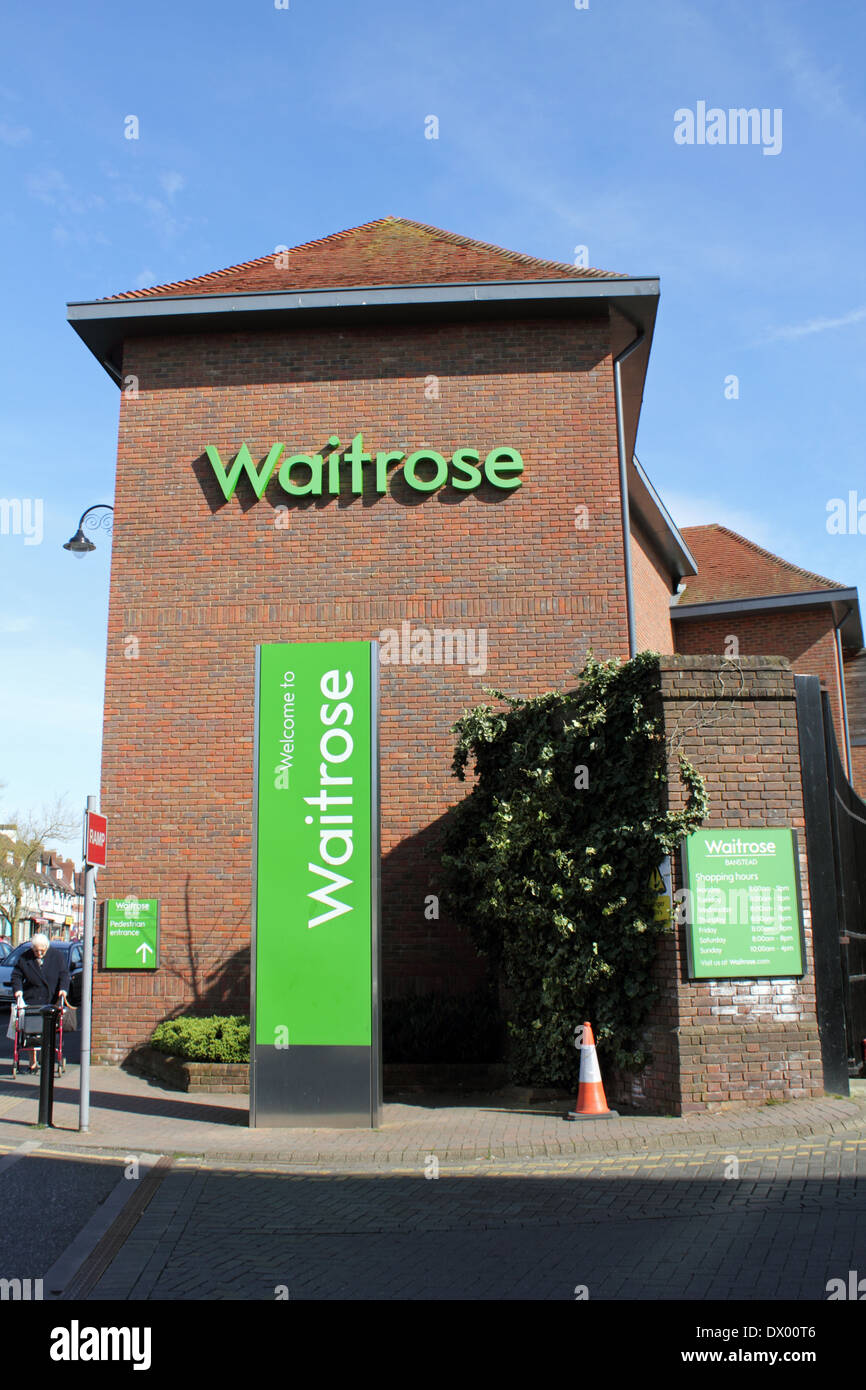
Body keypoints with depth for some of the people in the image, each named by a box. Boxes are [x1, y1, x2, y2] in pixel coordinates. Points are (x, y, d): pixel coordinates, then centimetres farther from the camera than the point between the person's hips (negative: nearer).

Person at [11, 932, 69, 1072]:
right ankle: (33, 1060, 8)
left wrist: (63, 989, -13)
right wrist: (18, 990, -10)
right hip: (31, 1001, 1)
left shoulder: (58, 957, 4)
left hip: (52, 1001, -1)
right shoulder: (24, 958, 6)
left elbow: (64, 974, 2)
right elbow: (16, 976, 7)